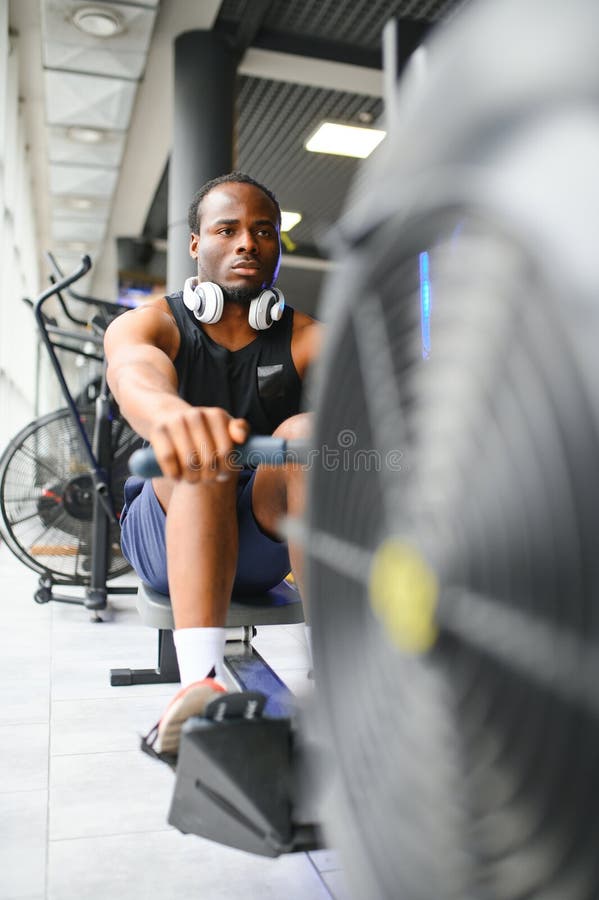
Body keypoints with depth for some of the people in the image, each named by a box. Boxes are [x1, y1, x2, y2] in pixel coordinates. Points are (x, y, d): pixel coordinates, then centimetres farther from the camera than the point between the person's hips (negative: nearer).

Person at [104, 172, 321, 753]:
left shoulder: (305, 338, 1)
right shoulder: (152, 324, -2)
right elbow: (132, 371, -29)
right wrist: (167, 411, -55)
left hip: (269, 540, 1)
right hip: (166, 538, 0)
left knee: (305, 433, -26)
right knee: (202, 444, -30)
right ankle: (201, 681, -46)